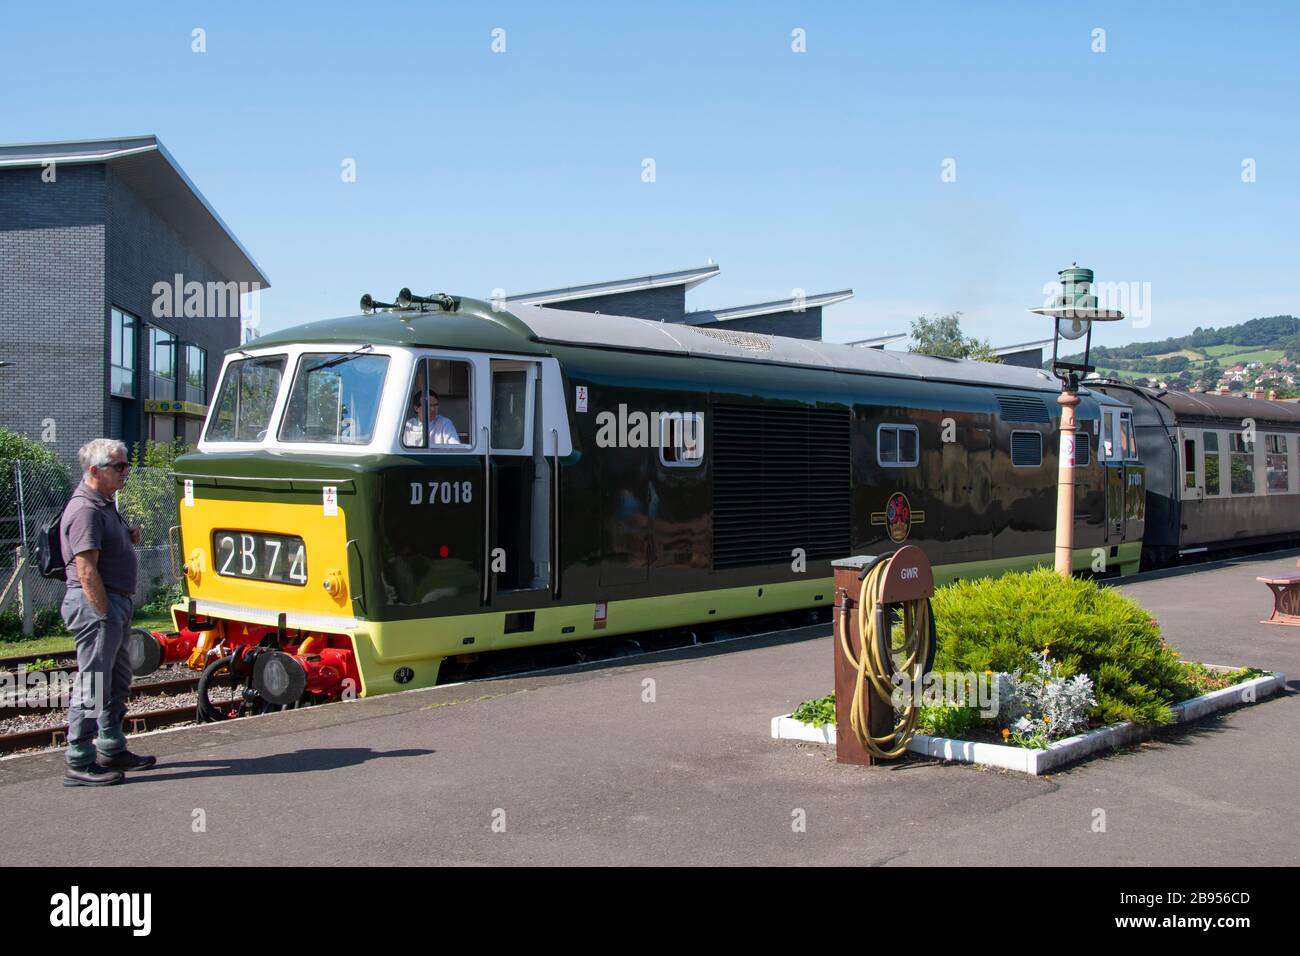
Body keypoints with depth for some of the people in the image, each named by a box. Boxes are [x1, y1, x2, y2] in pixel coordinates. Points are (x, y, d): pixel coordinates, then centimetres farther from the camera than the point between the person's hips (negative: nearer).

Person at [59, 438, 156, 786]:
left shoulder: (104, 504, 15)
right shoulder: (85, 510, -17)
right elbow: (86, 569, -22)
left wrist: (129, 539, 8)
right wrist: (105, 614, -22)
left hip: (115, 602, 11)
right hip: (95, 604, -11)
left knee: (117, 682, 18)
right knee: (93, 686, -6)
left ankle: (111, 751, 28)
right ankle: (79, 764, 0)